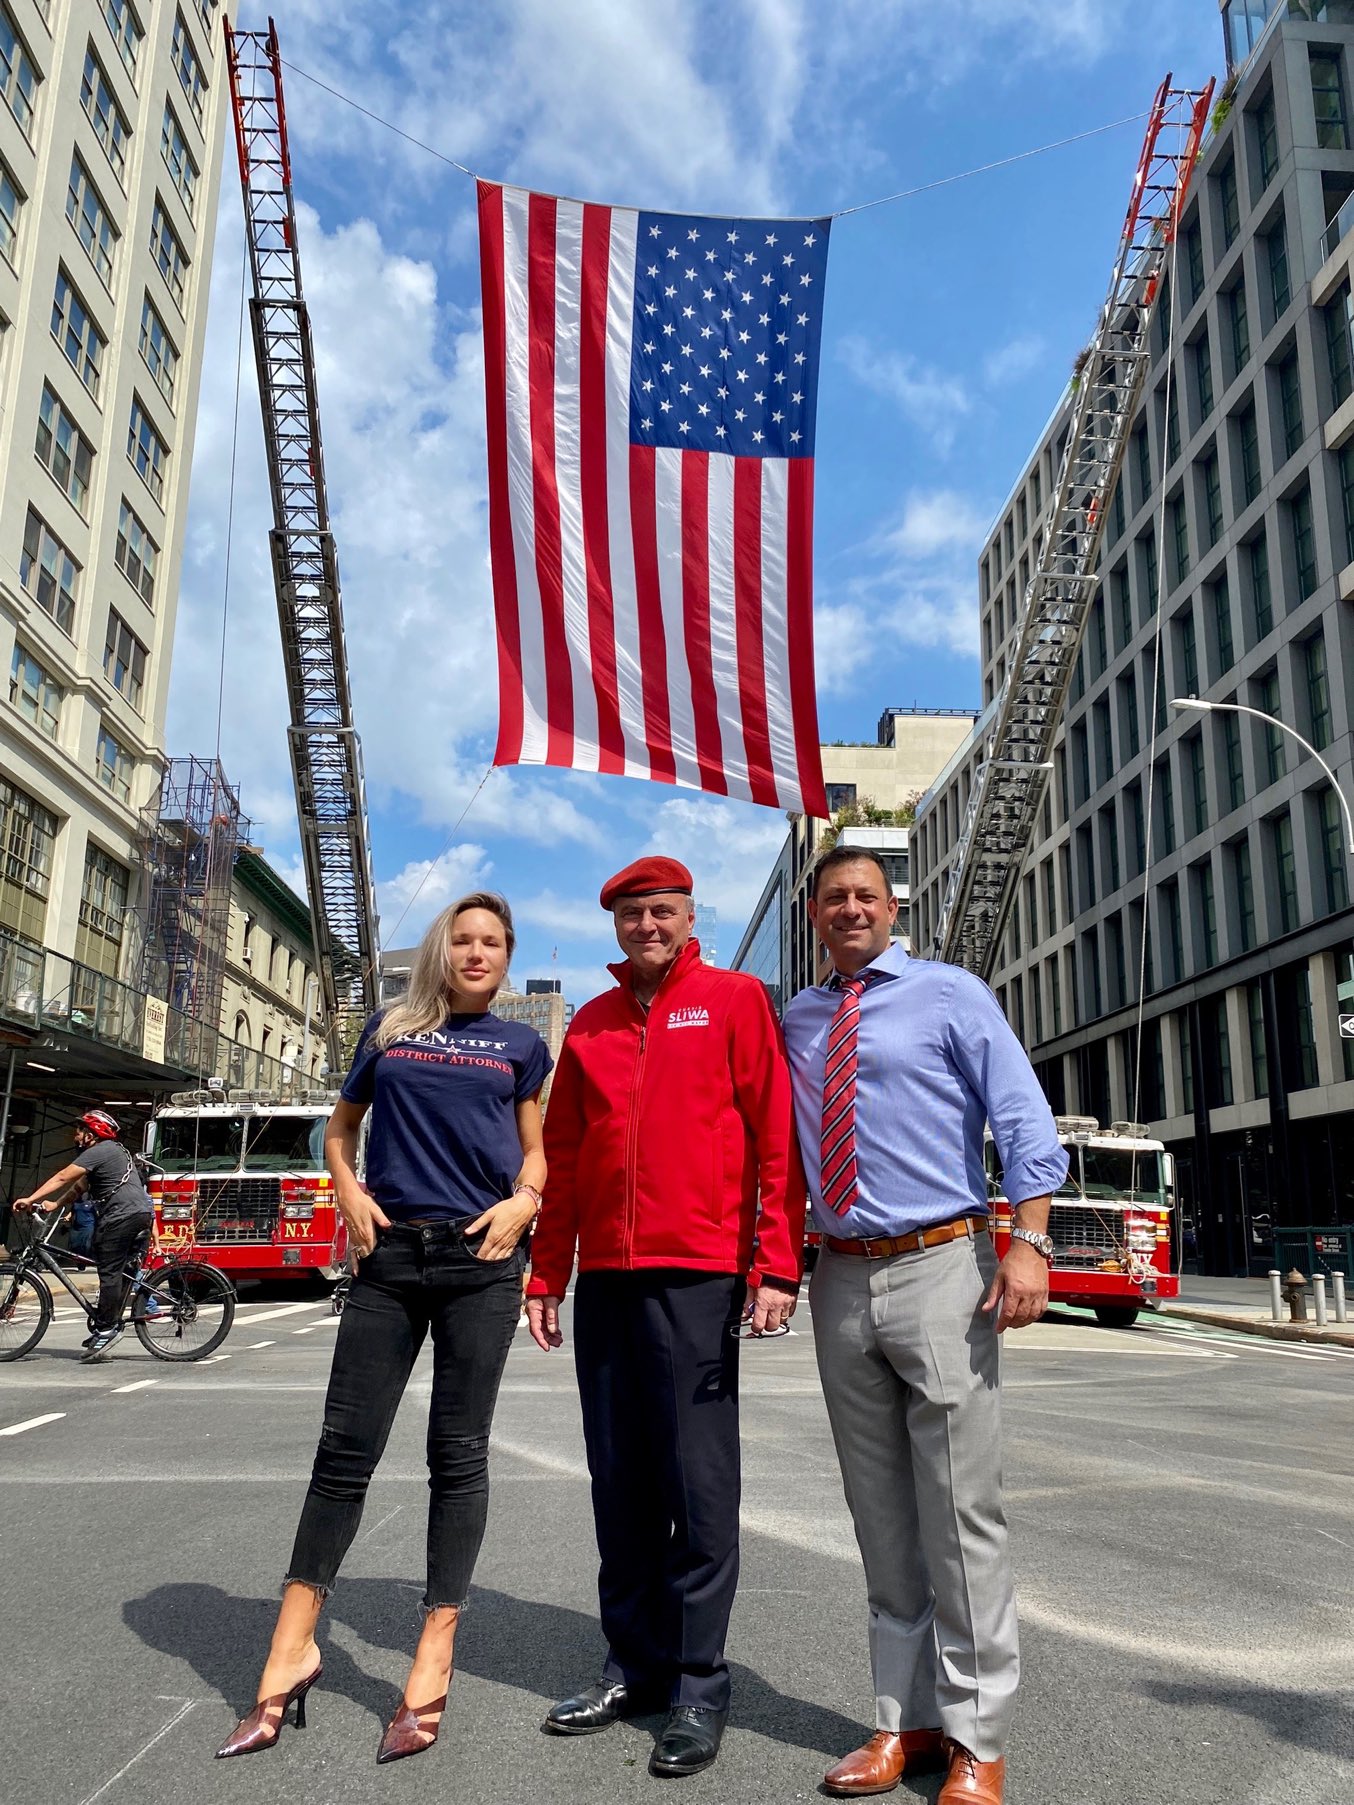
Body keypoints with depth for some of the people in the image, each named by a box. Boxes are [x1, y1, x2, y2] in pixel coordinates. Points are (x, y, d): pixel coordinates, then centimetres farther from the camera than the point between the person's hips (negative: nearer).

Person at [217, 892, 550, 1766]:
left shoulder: (522, 1045, 10)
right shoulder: (390, 1029, 12)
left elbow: (538, 1154, 12)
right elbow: (340, 1127, 20)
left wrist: (523, 1204, -9)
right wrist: (350, 1198, 3)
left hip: (480, 1261, -1)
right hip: (389, 1253, 1)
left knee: (458, 1453, 3)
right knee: (345, 1447, 3)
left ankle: (433, 1662, 14)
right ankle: (292, 1650, 16)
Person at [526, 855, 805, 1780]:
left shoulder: (735, 999, 2)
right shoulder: (591, 1023, 15)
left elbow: (776, 1136, -4)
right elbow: (564, 1159, 17)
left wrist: (776, 1264, -11)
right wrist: (546, 1275, 13)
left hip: (696, 1274, -5)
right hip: (604, 1278, 5)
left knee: (698, 1484, 1)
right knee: (620, 1484, 12)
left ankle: (700, 1683, 14)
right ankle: (636, 1663, 25)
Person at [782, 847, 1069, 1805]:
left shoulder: (951, 994, 1)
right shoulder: (795, 1021, 13)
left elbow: (1024, 1119, -4)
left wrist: (1029, 1240, -15)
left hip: (940, 1266, -4)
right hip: (842, 1278, 5)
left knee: (961, 1512, -1)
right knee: (881, 1516, 12)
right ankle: (905, 1721, 24)